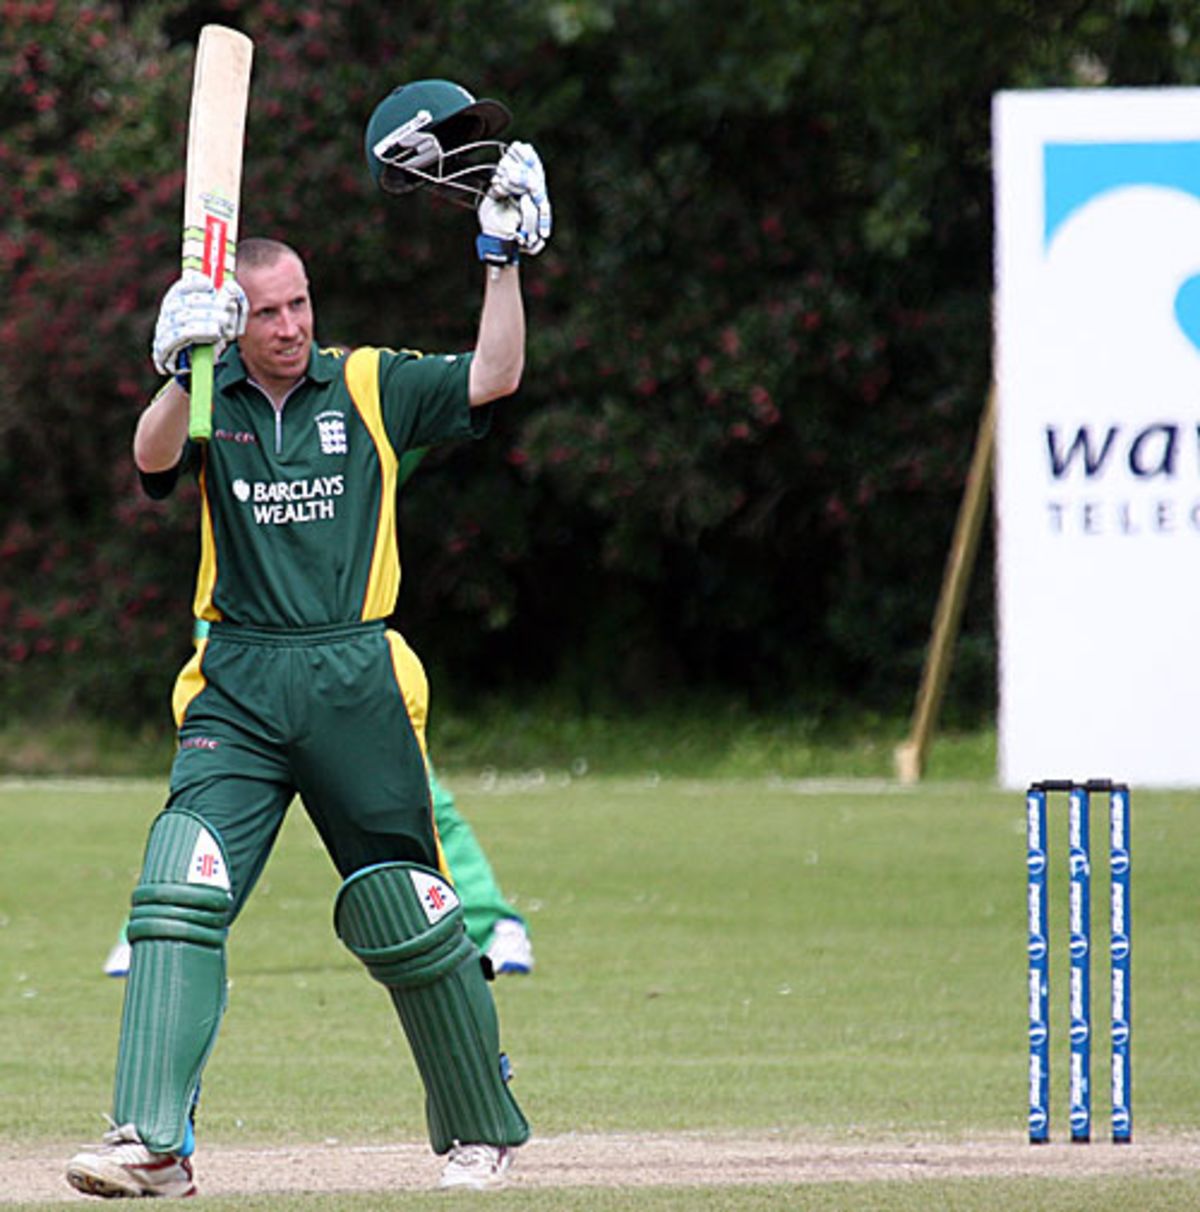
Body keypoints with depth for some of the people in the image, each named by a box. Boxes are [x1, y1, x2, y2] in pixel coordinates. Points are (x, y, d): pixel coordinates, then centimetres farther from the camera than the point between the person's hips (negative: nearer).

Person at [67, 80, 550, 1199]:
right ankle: (152, 1142, -20)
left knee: (407, 916, 2)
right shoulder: (213, 402, 7)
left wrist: (502, 255, -10)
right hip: (236, 687, 0)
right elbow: (152, 454, -14)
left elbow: (491, 381, -3)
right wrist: (185, 369, -32)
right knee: (179, 894, -16)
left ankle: (482, 1129, 20)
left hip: (356, 680, 0)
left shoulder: (371, 388, 7)